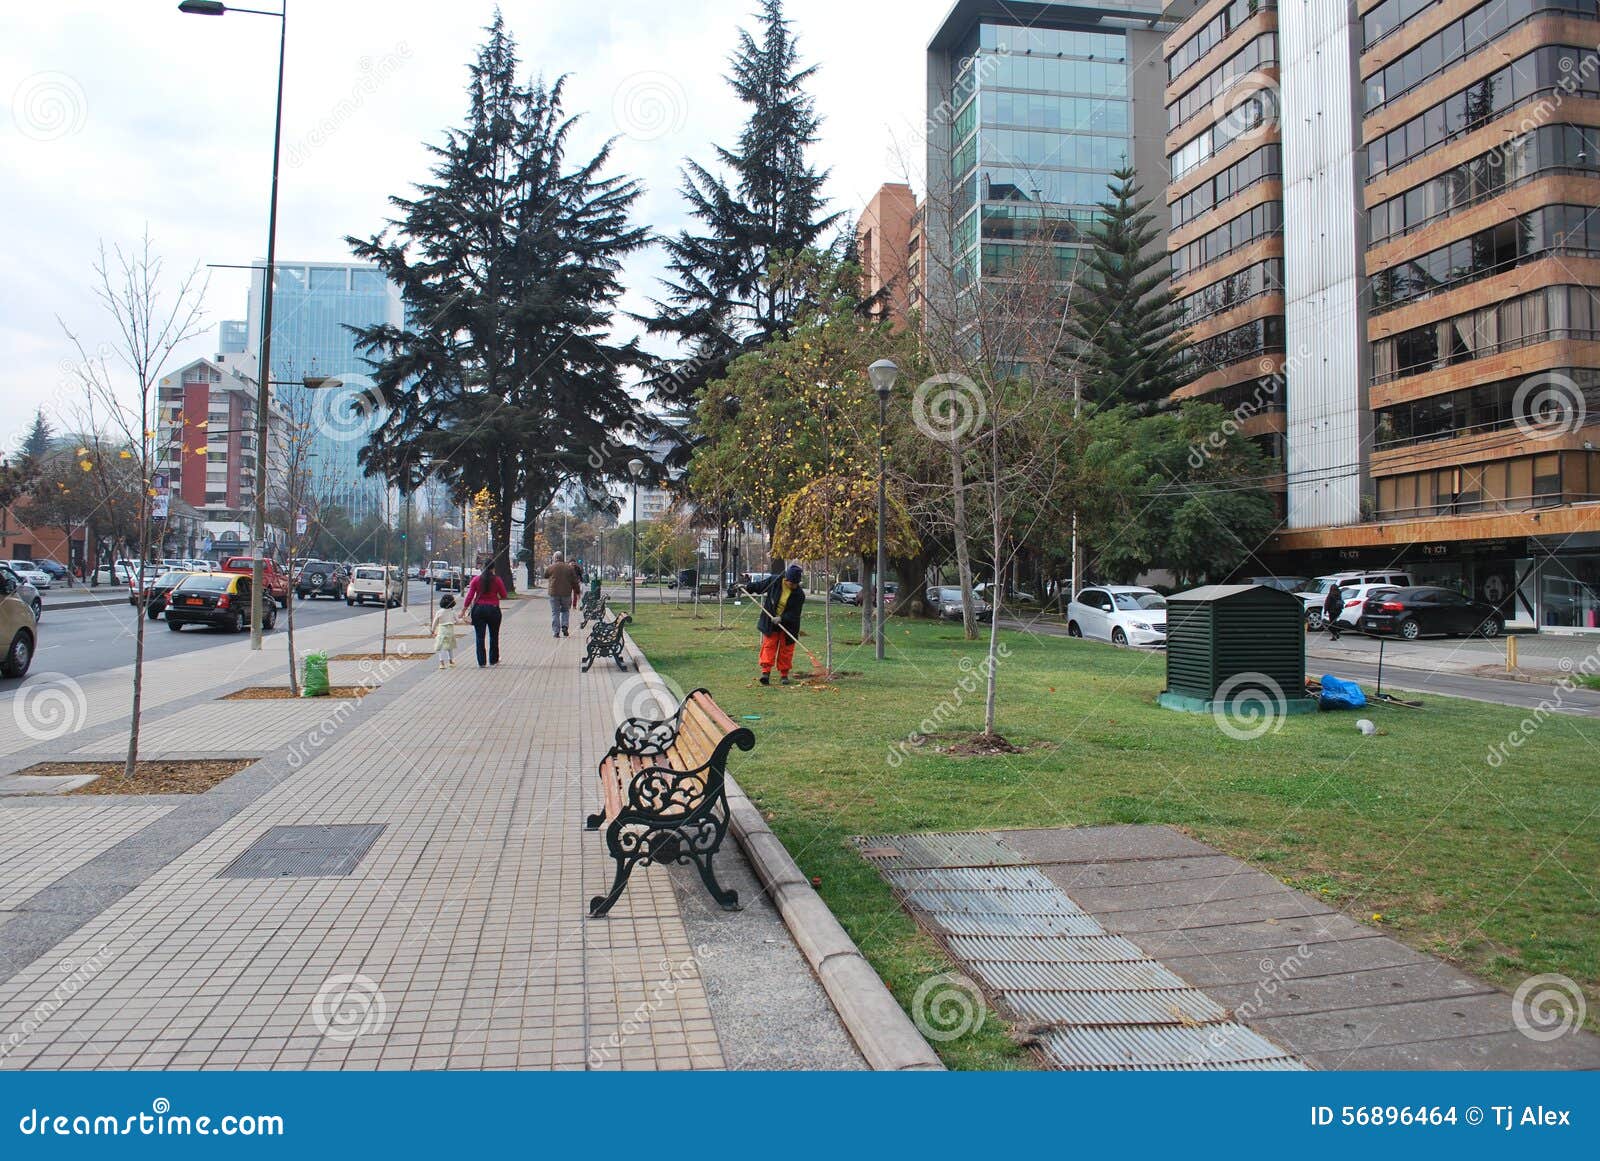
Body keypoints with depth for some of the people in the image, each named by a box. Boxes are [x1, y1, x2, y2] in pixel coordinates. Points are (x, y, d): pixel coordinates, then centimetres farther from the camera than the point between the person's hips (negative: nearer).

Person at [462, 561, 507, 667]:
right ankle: (493, 660, 22)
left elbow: (470, 596, -3)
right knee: (494, 636, 14)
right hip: (493, 609, -1)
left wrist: (464, 609, 2)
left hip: (478, 609, 1)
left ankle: (481, 662, 3)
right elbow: (504, 596, -1)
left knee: (480, 636, 4)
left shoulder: (476, 579, -1)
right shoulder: (497, 580, -5)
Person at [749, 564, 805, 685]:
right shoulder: (774, 581, -12)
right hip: (770, 622, 1)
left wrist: (781, 618, -30)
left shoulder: (799, 594, -17)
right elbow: (760, 585, 8)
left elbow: (794, 613, -19)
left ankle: (784, 675, 17)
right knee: (768, 645, -5)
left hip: (788, 624, -1)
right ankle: (766, 672, -8)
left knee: (786, 649, 6)